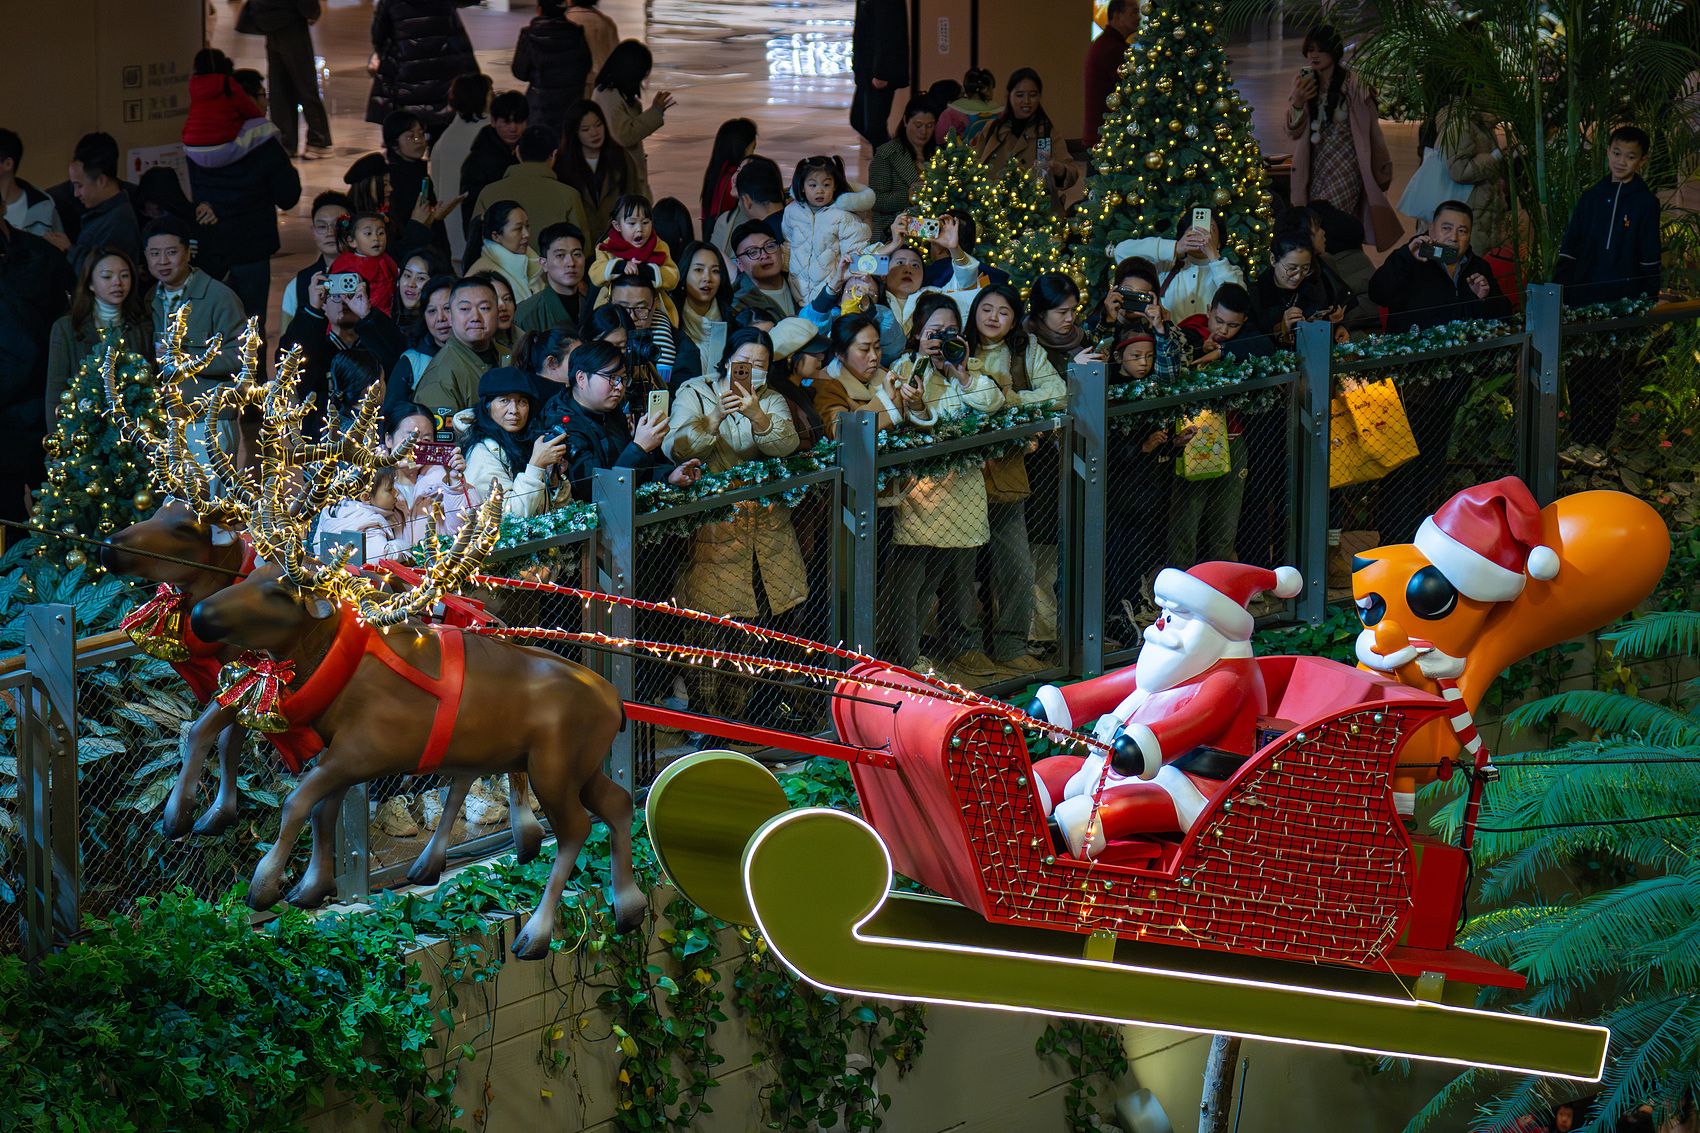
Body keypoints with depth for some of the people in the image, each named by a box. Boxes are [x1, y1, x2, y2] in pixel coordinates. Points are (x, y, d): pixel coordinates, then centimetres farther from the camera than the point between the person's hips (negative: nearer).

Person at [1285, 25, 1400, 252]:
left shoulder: (1352, 85, -10)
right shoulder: (1304, 84, 6)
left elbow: (1371, 128, -3)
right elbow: (1293, 132, 5)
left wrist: (1382, 166, 2)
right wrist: (1297, 103, -14)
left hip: (1346, 165, -5)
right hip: (1317, 164, 6)